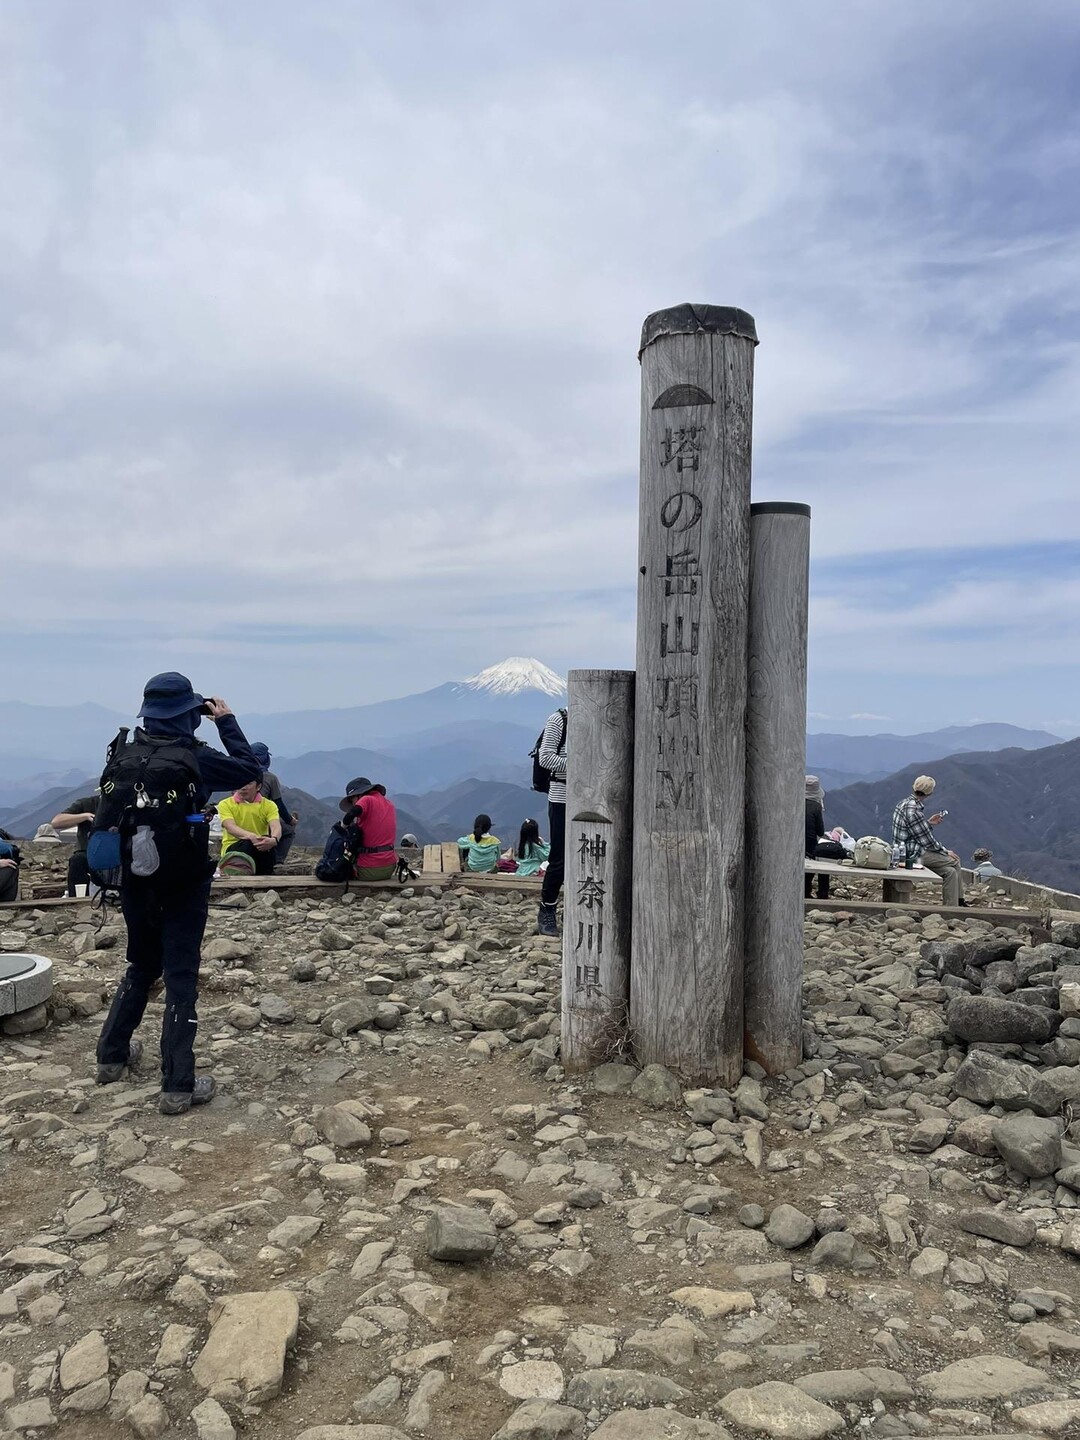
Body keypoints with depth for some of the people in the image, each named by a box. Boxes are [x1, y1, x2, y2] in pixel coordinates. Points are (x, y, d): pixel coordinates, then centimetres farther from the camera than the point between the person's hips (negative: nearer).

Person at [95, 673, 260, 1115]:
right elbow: (250, 770, -4)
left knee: (141, 966, 24)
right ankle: (177, 1086, 2)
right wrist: (226, 721, 3)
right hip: (181, 882, -5)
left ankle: (112, 1055, 36)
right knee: (181, 976, 0)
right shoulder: (194, 758, -16)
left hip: (136, 879, 6)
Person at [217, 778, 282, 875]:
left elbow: (276, 826, -14)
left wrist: (274, 839, -41)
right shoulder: (226, 804, 1)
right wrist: (251, 836, -41)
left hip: (260, 849, 2)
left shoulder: (269, 805, 4)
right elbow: (230, 827, -19)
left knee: (270, 842, -33)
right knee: (249, 843, -35)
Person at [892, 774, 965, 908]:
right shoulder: (913, 811, -22)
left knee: (951, 871, 8)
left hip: (904, 850, 10)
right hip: (912, 854, -10)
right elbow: (926, 840, -17)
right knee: (954, 861, -4)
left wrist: (928, 823, 14)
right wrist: (945, 851, -4)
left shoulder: (904, 803, 8)